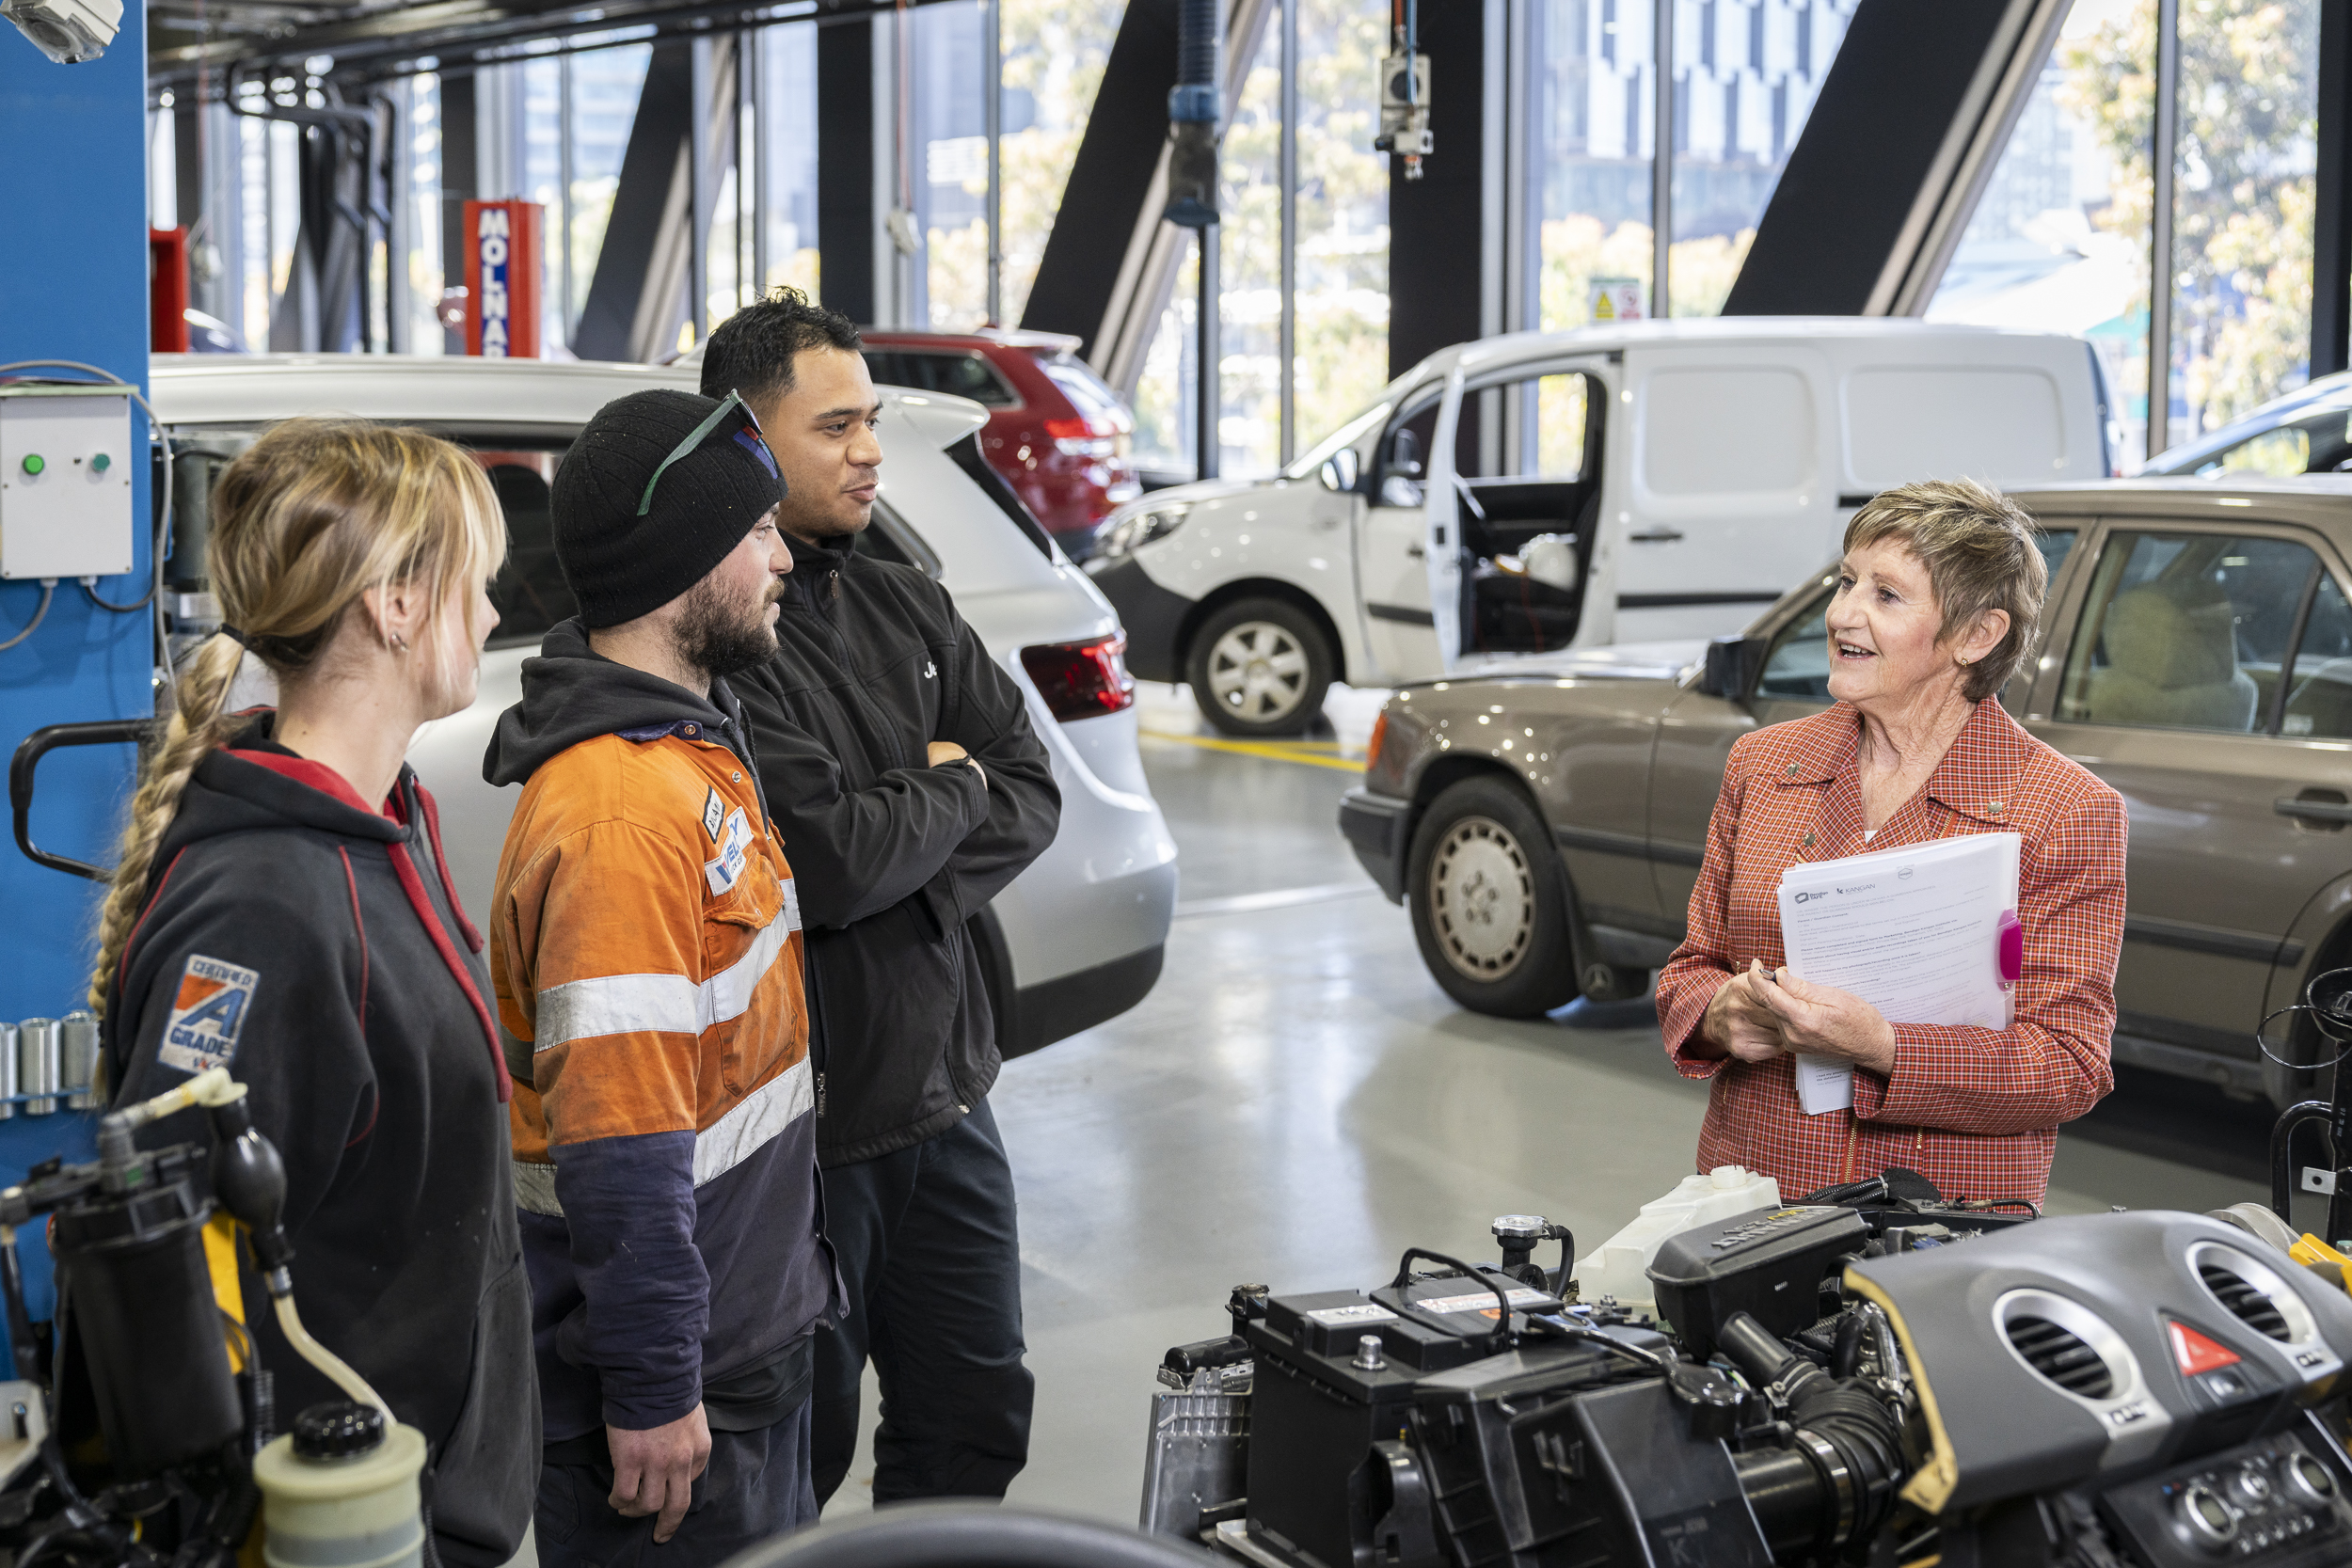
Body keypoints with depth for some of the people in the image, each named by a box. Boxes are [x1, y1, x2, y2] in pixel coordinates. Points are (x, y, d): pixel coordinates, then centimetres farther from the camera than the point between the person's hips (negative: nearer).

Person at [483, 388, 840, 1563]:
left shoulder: (695, 730, 7)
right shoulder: (621, 812, -27)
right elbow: (617, 1145, -28)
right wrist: (652, 1391, -24)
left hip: (749, 1328, 10)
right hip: (676, 1388, -10)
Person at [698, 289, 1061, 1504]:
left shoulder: (907, 607, 9)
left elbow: (1033, 794, 5)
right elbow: (829, 861, -26)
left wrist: (904, 860, -12)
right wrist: (950, 790, -7)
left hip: (944, 1095, 8)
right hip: (807, 1120, -7)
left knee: (974, 1422, 18)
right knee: (795, 1455, 8)